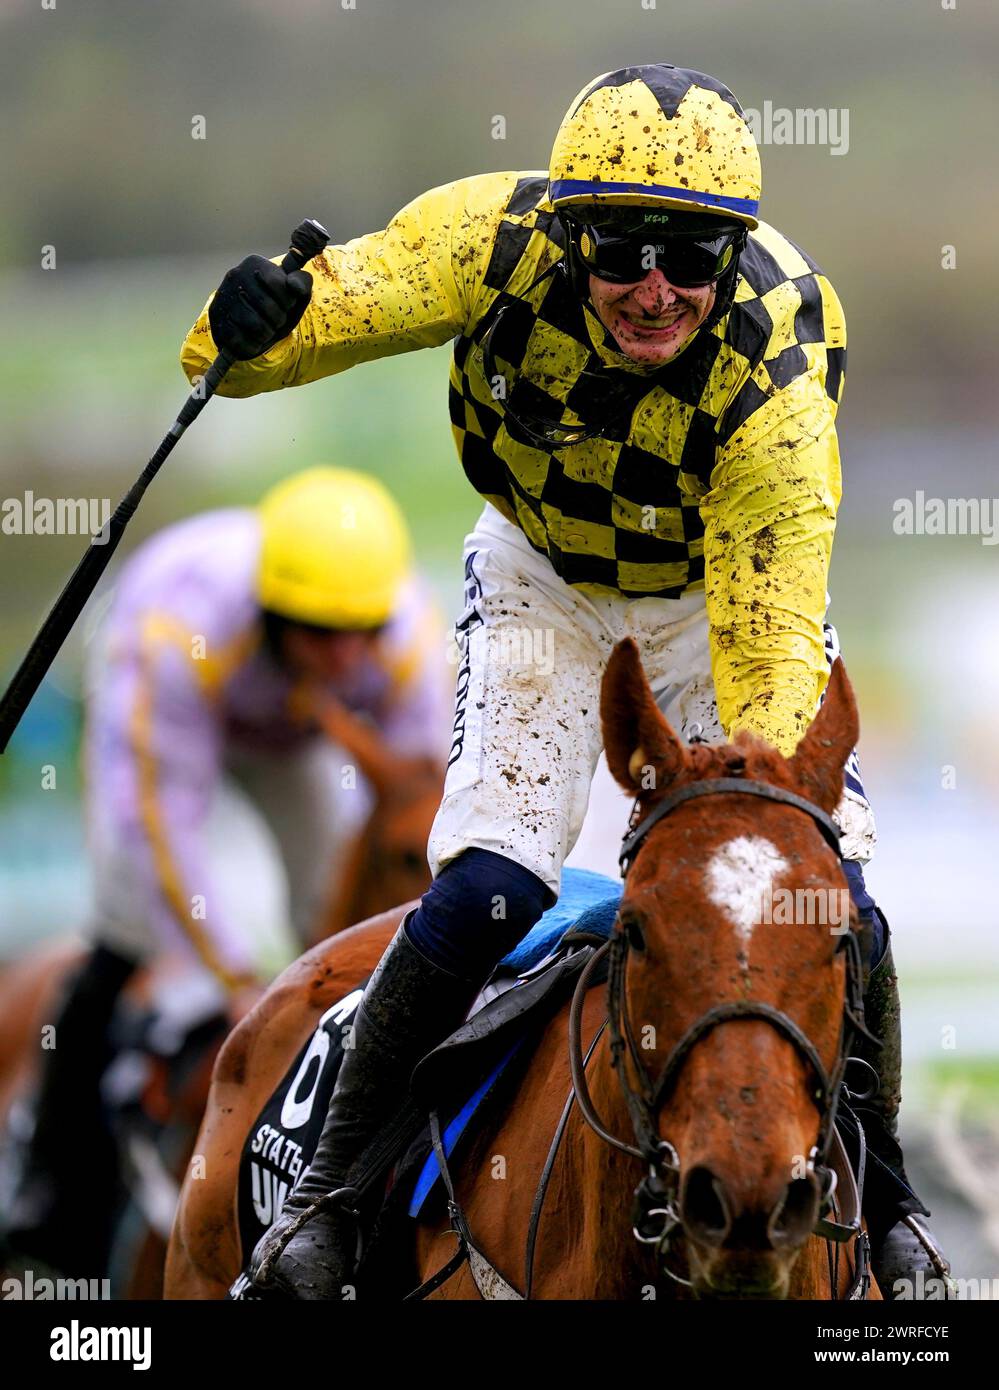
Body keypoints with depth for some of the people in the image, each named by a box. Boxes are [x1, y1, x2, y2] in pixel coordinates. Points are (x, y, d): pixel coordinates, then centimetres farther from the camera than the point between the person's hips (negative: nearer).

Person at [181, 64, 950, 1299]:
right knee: (486, 892, -17)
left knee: (830, 900, -11)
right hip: (545, 583, 0)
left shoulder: (776, 378, -36)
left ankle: (879, 1195, 16)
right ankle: (330, 1181, 3)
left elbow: (770, 642, -35)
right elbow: (336, 305, -23)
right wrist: (254, 325, -47)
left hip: (720, 594, 0)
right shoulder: (495, 242, -32)